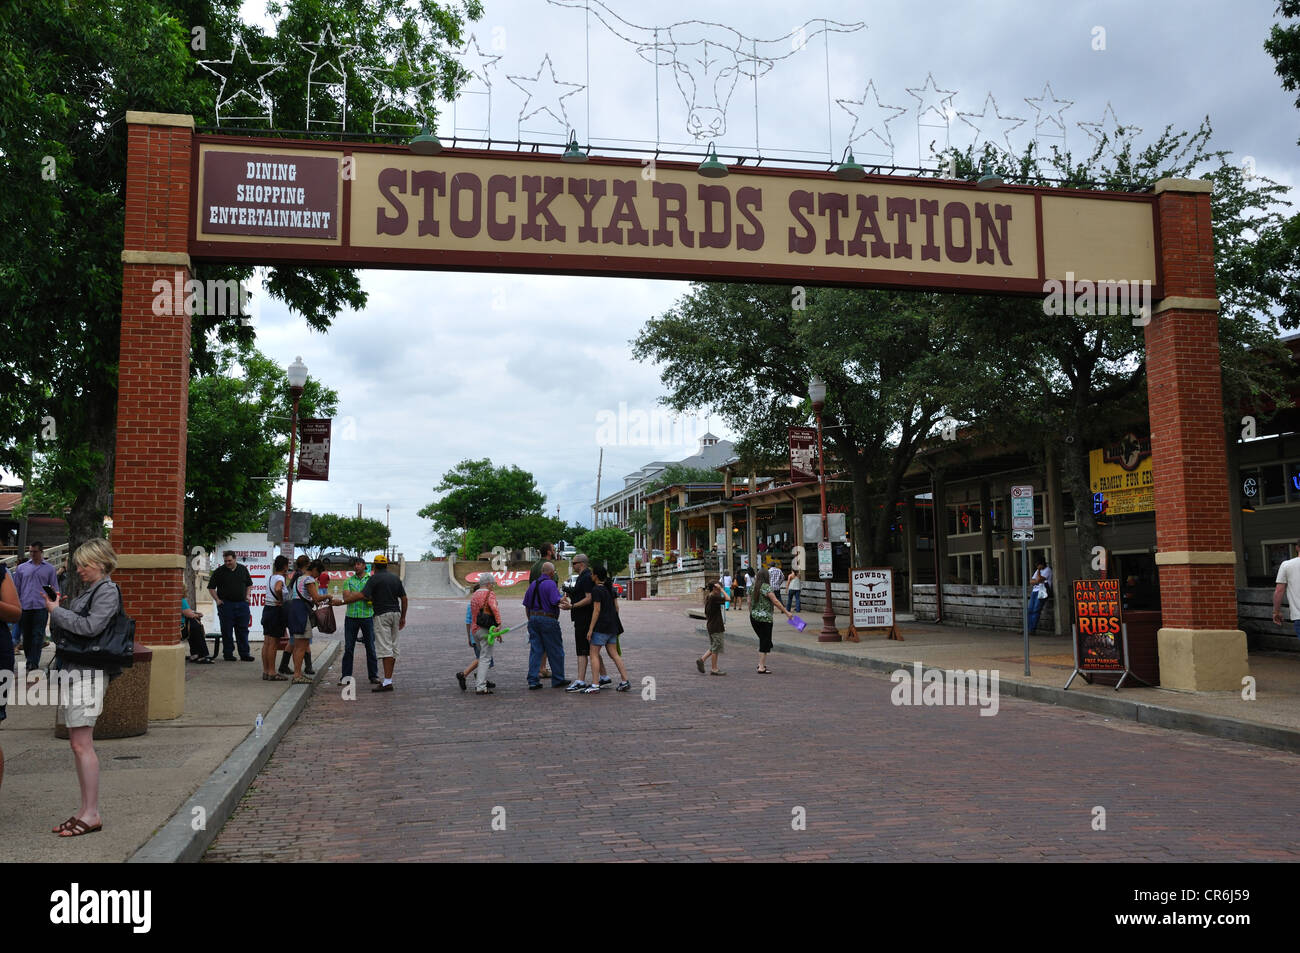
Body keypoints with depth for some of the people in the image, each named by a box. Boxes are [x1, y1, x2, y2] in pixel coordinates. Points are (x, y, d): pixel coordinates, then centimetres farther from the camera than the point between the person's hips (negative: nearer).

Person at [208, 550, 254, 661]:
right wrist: (217, 600, -4)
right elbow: (211, 587, 4)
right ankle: (228, 654, 9)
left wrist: (248, 595, 6)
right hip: (226, 604, -2)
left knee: (243, 630, 3)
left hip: (242, 604, 2)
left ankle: (244, 654, 7)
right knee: (227, 631, 1)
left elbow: (249, 584, 20)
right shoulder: (219, 571, 1)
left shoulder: (243, 569, 9)